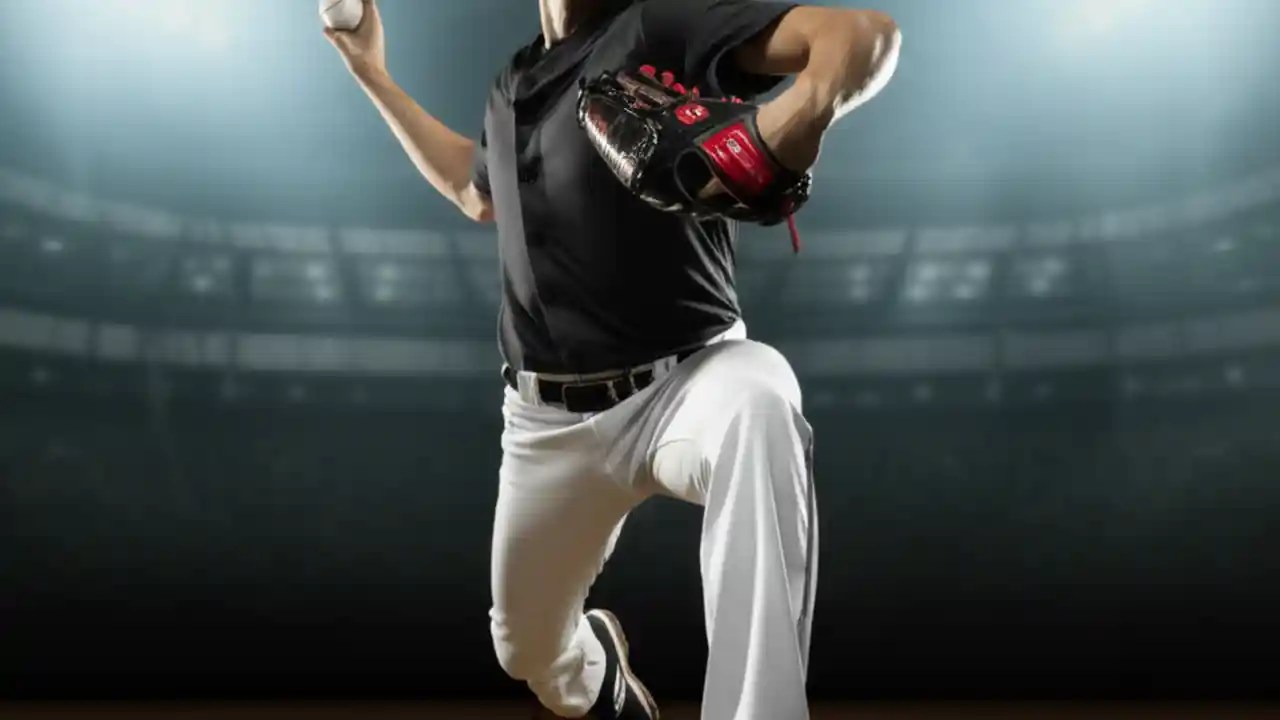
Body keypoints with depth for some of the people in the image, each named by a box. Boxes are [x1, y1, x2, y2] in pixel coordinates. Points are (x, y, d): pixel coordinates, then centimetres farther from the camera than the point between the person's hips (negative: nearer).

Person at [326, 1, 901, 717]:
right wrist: (371, 71, 33)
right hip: (547, 420, 6)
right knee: (527, 649, 16)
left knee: (756, 398, -42)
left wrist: (811, 102, -42)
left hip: (682, 382, -6)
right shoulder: (511, 87, 12)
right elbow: (479, 192, 34)